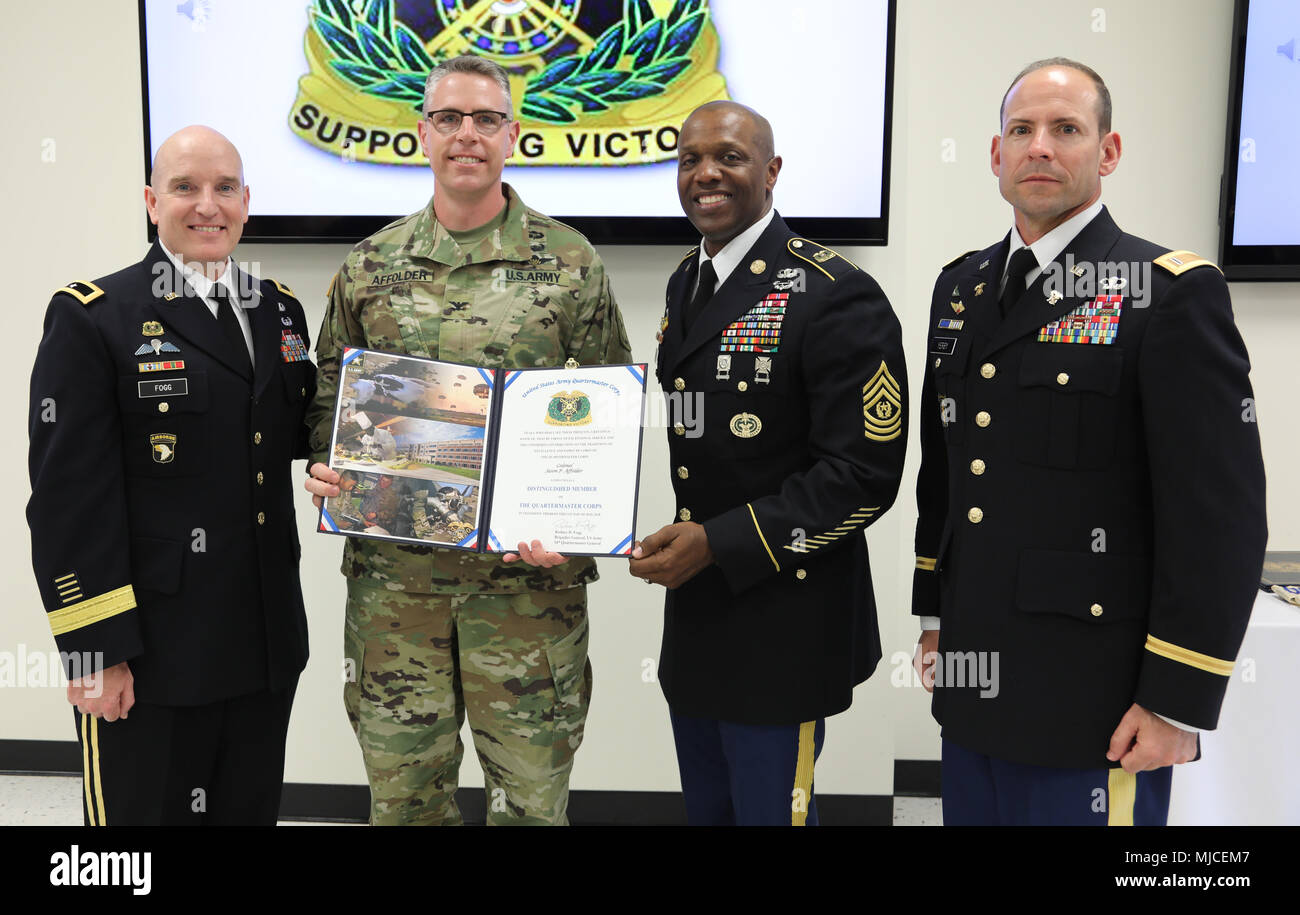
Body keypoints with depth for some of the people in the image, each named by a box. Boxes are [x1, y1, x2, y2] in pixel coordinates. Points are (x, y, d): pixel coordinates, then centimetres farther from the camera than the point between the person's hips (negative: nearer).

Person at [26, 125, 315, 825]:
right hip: (149, 650, -5)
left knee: (252, 809, 19)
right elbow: (70, 498, -12)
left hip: (267, 641, 6)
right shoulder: (91, 319, -8)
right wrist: (97, 649, -15)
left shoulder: (280, 310, 10)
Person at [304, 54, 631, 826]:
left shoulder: (570, 263, 0)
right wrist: (326, 469, -5)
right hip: (392, 573, 2)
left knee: (532, 791, 9)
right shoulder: (371, 266, 7)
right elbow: (330, 393, 15)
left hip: (528, 576, -2)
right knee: (403, 788, 14)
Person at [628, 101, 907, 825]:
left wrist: (719, 543, -23)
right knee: (707, 807, 22)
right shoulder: (687, 282, 10)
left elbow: (864, 474, -20)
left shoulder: (837, 297, -17)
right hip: (694, 623, 8)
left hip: (780, 628, -8)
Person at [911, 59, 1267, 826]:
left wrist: (1179, 703, -13)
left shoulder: (1172, 293, -11)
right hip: (972, 679, 6)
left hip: (1095, 703, -6)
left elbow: (1220, 516, -13)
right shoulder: (961, 288, 9)